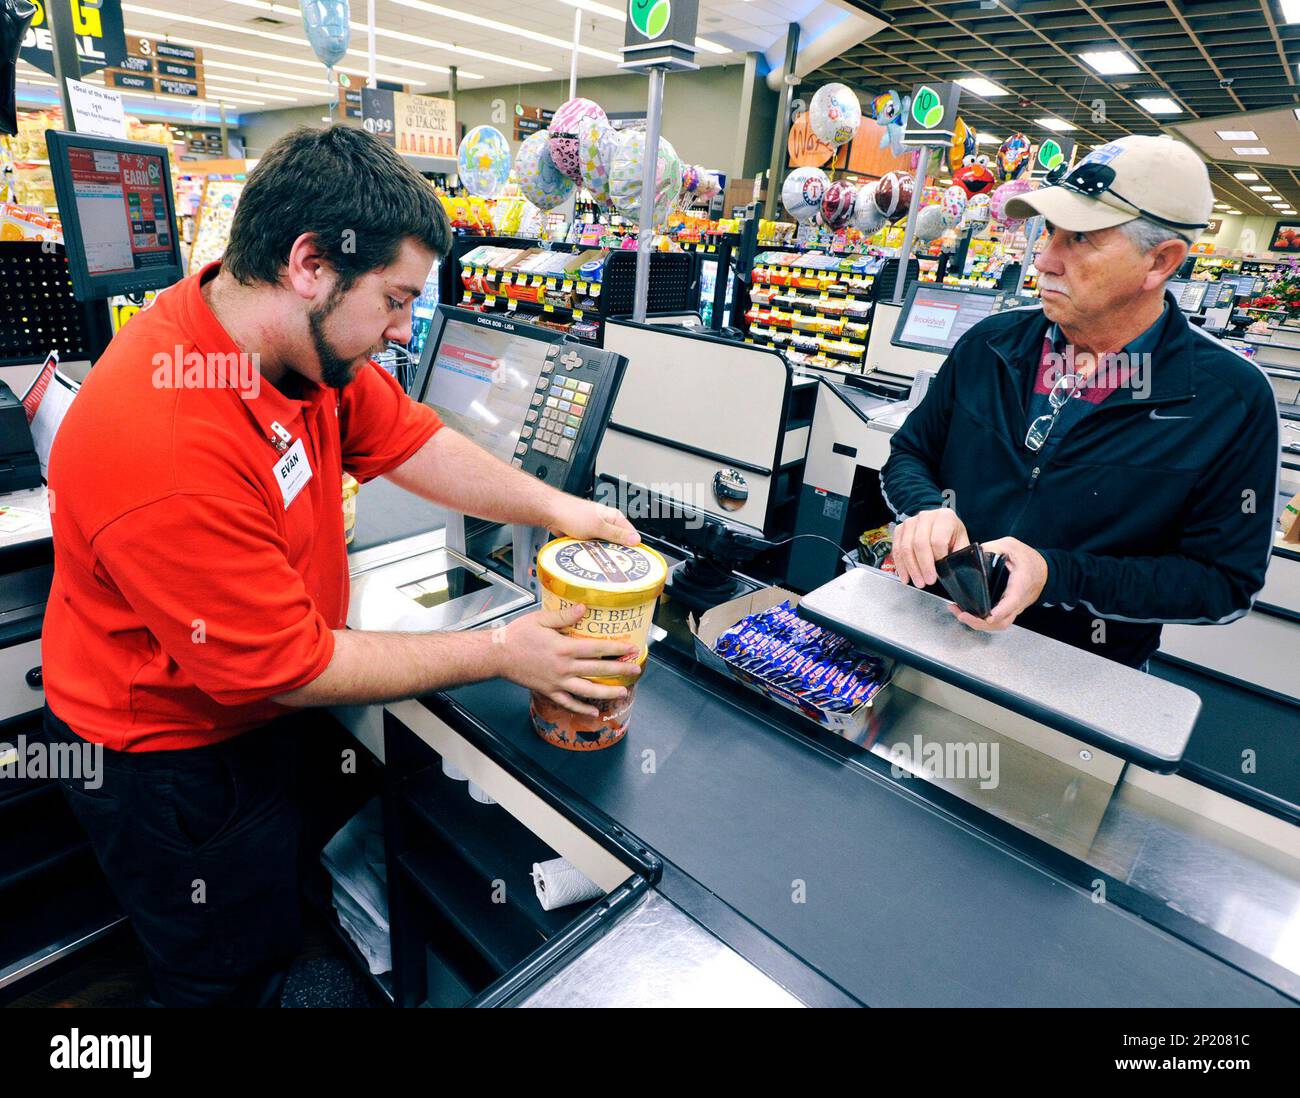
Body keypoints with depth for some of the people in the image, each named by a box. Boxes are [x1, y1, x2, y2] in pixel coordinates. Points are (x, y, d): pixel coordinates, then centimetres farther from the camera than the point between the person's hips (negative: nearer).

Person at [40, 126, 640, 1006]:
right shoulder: (169, 454, -37)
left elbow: (409, 440, -2)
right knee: (238, 974, 20)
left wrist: (557, 508, -12)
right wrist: (497, 653, -23)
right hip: (173, 764, -7)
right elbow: (290, 667, -28)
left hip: (269, 714, 7)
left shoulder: (302, 338, -13)